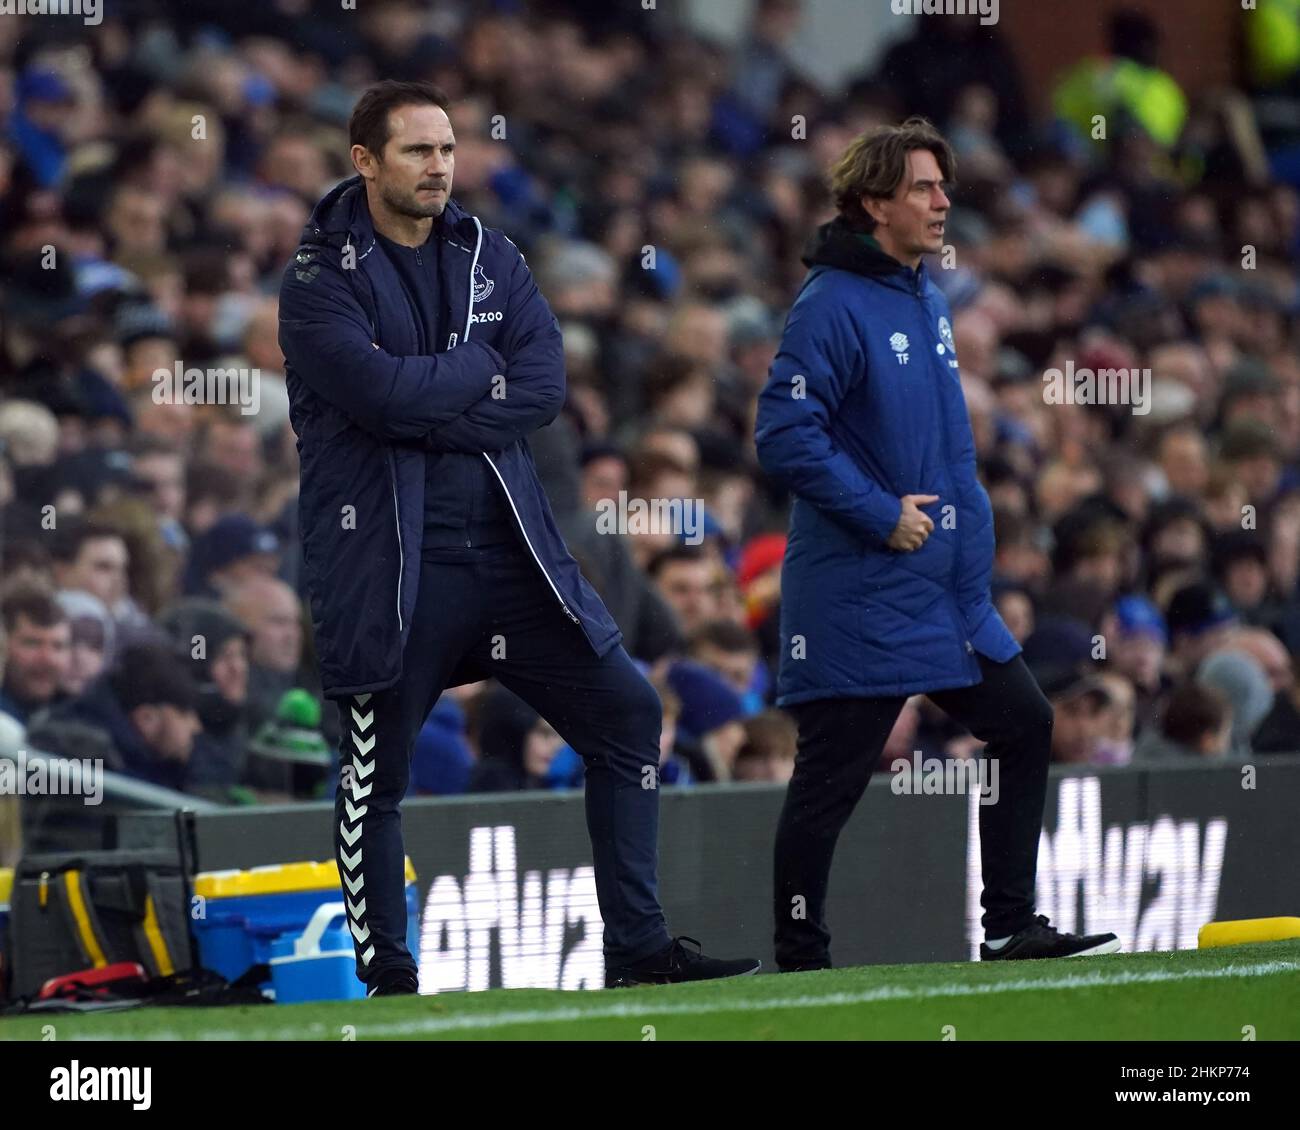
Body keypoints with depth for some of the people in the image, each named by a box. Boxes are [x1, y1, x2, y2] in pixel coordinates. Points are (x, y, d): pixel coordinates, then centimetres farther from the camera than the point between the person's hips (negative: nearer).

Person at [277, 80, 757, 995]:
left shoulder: (490, 259, 10)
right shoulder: (319, 277, -5)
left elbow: (542, 387, -3)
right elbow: (379, 391, -21)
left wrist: (425, 418, -13)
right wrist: (483, 369, -7)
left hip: (510, 547, 5)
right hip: (386, 564, -5)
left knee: (626, 713, 2)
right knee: (375, 773, -1)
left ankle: (638, 951, 8)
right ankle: (388, 979, 11)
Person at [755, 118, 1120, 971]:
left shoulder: (929, 303, 13)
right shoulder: (834, 305, -15)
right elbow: (785, 437, -22)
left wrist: (969, 524, 14)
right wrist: (879, 515, -19)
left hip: (949, 593, 9)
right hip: (861, 603, -9)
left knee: (1025, 724, 12)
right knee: (831, 778, -3)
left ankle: (1012, 929, 18)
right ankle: (799, 959, 6)